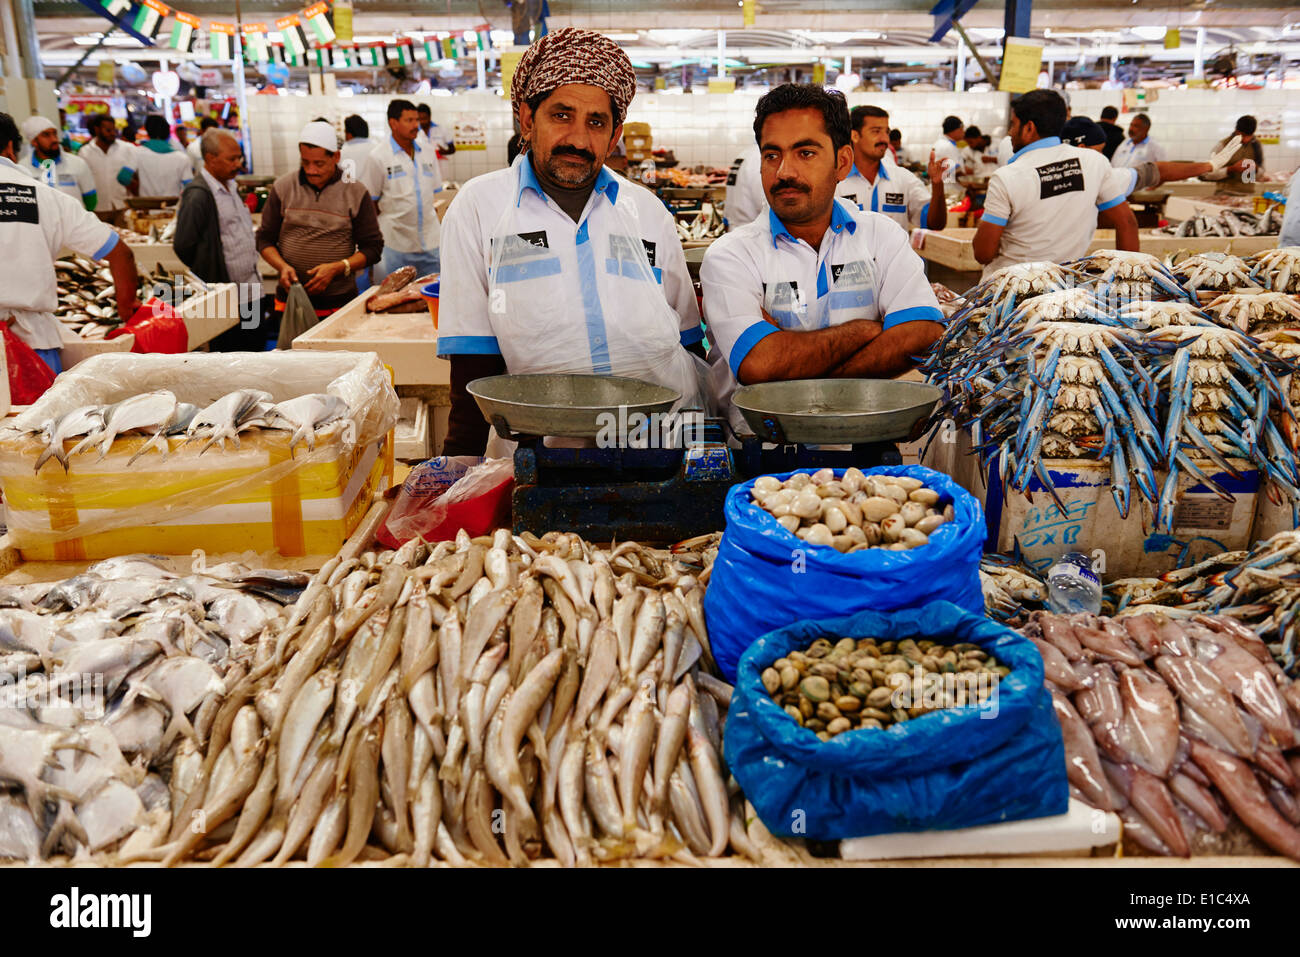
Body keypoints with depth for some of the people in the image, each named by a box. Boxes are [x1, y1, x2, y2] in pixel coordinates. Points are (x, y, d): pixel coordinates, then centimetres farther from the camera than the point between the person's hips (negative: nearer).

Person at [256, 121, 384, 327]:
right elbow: (265, 239, 13)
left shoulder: (356, 193, 2)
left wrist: (337, 268, -12)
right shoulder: (283, 188, 7)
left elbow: (373, 248, 2)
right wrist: (282, 266, -8)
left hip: (339, 301, -1)